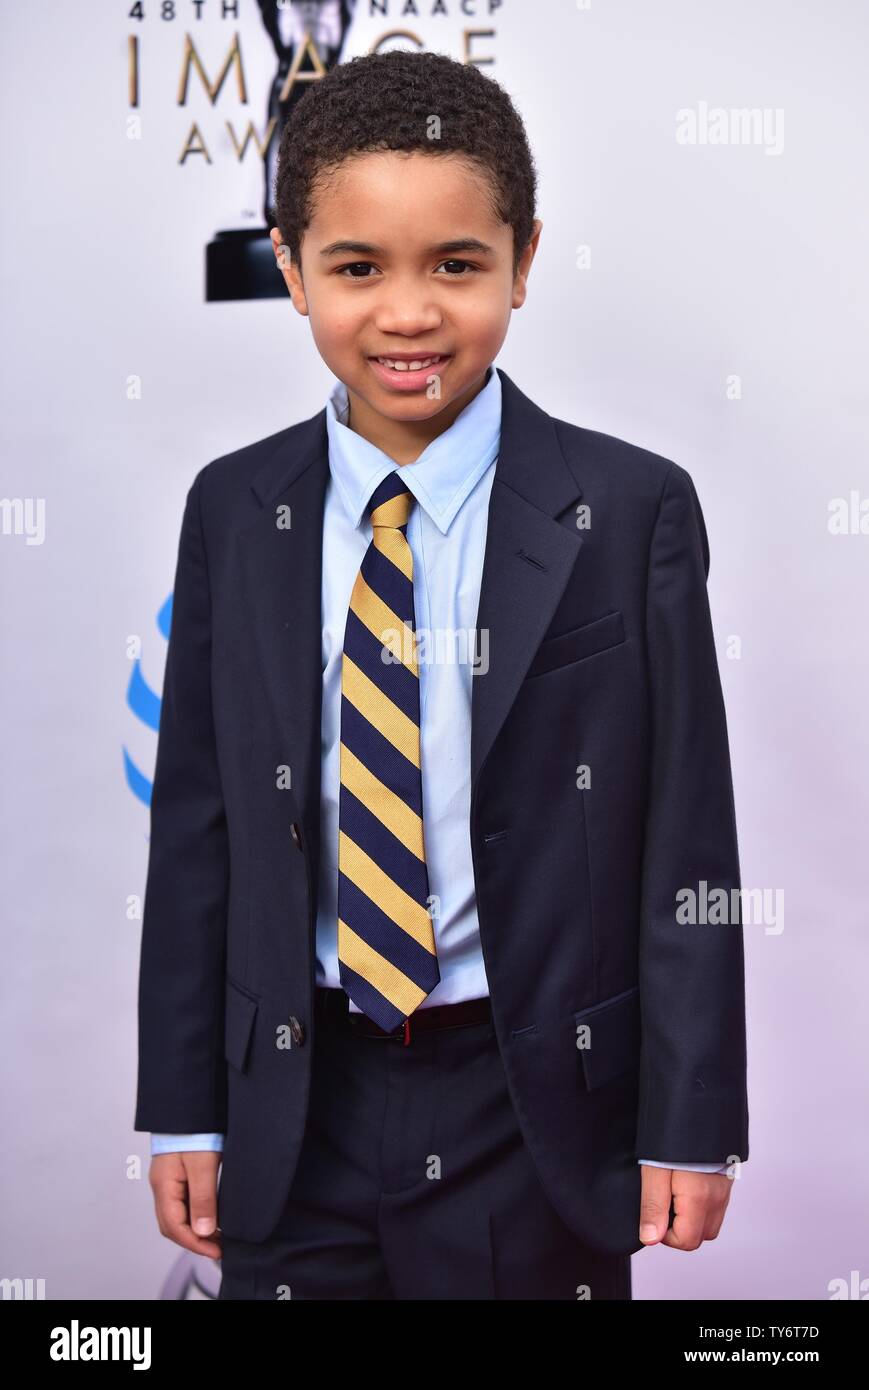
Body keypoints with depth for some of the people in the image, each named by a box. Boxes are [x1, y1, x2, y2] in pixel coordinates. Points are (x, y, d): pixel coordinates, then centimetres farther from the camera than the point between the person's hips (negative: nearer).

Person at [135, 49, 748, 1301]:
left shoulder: (633, 511, -8)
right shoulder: (234, 513, 1)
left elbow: (686, 843, -6)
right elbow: (195, 830, 4)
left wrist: (691, 1126, -5)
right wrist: (184, 1108, 4)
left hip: (537, 1108, -2)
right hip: (297, 1104, 2)